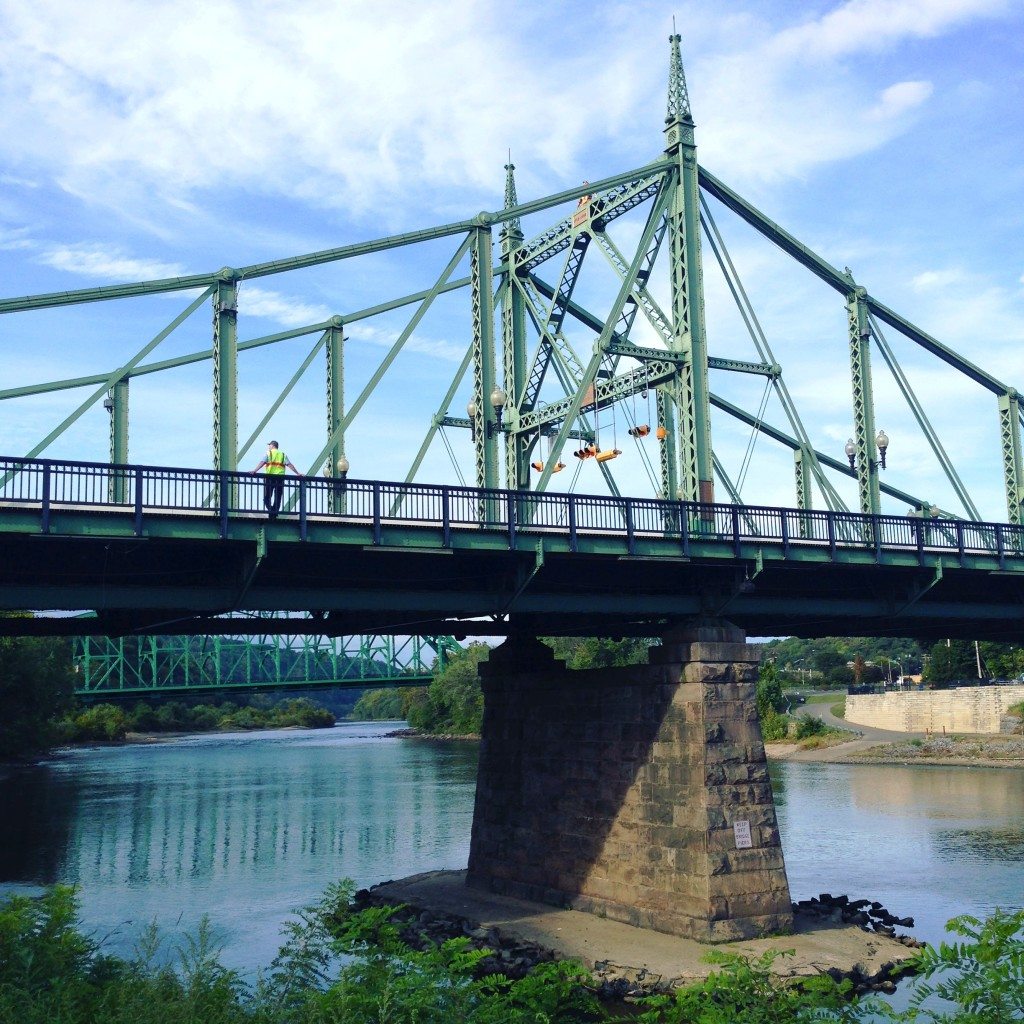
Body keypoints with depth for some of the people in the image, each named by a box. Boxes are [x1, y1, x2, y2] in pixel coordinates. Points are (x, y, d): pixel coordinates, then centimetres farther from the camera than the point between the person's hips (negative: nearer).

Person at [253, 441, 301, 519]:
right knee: (277, 497, 6)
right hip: (280, 477, 3)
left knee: (267, 496, 2)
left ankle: (270, 510, -20)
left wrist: (255, 471, -17)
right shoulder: (283, 454, 17)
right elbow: (289, 465, 8)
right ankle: (274, 513, 1)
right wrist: (297, 473, 7)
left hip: (270, 476, -3)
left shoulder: (268, 453, 8)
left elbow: (262, 463, -7)